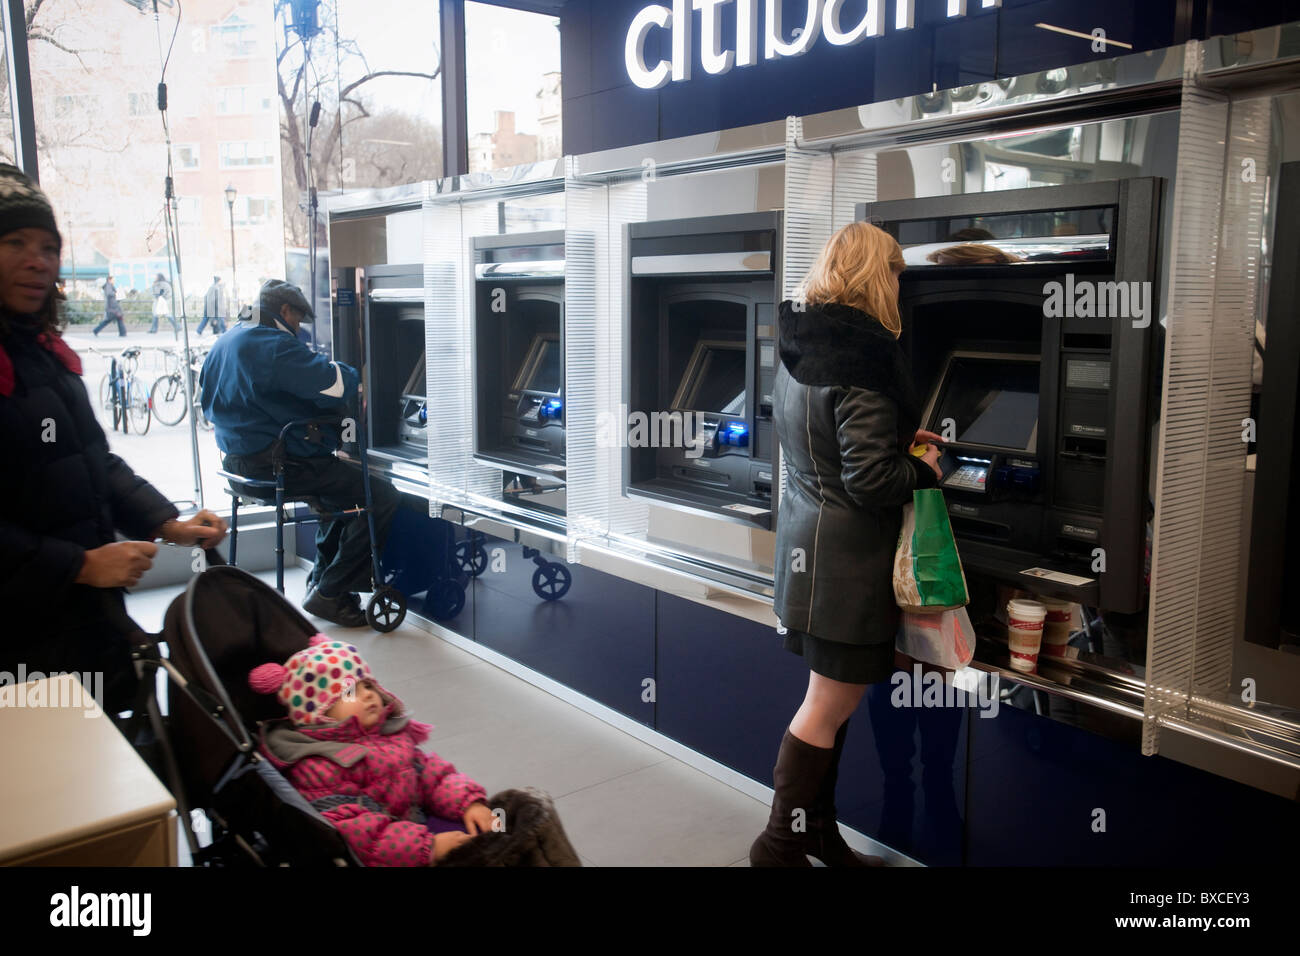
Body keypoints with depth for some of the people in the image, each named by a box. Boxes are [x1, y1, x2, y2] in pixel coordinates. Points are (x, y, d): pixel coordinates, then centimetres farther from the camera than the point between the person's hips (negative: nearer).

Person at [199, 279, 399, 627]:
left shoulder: (223, 343, 16)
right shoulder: (275, 346, -17)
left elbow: (205, 399, 29)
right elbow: (336, 385, -24)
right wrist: (356, 376, -3)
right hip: (279, 463, -11)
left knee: (343, 489, 30)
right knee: (381, 498, -12)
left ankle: (321, 581, 30)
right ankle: (328, 595, -7)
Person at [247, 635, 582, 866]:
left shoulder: (390, 733, 12)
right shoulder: (316, 766, -14)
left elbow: (432, 772, 12)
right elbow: (350, 829, -24)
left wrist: (469, 801, -8)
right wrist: (427, 848, -30)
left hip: (420, 822, 9)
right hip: (385, 854, -9)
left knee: (528, 808, 2)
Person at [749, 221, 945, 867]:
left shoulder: (797, 345, 8)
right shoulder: (862, 356, -19)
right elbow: (869, 481, -22)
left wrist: (899, 440, 14)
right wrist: (923, 468, -3)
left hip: (806, 541, 9)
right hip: (849, 555, -9)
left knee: (828, 701, 18)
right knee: (831, 706, 3)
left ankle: (817, 832, 30)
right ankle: (781, 845, 16)